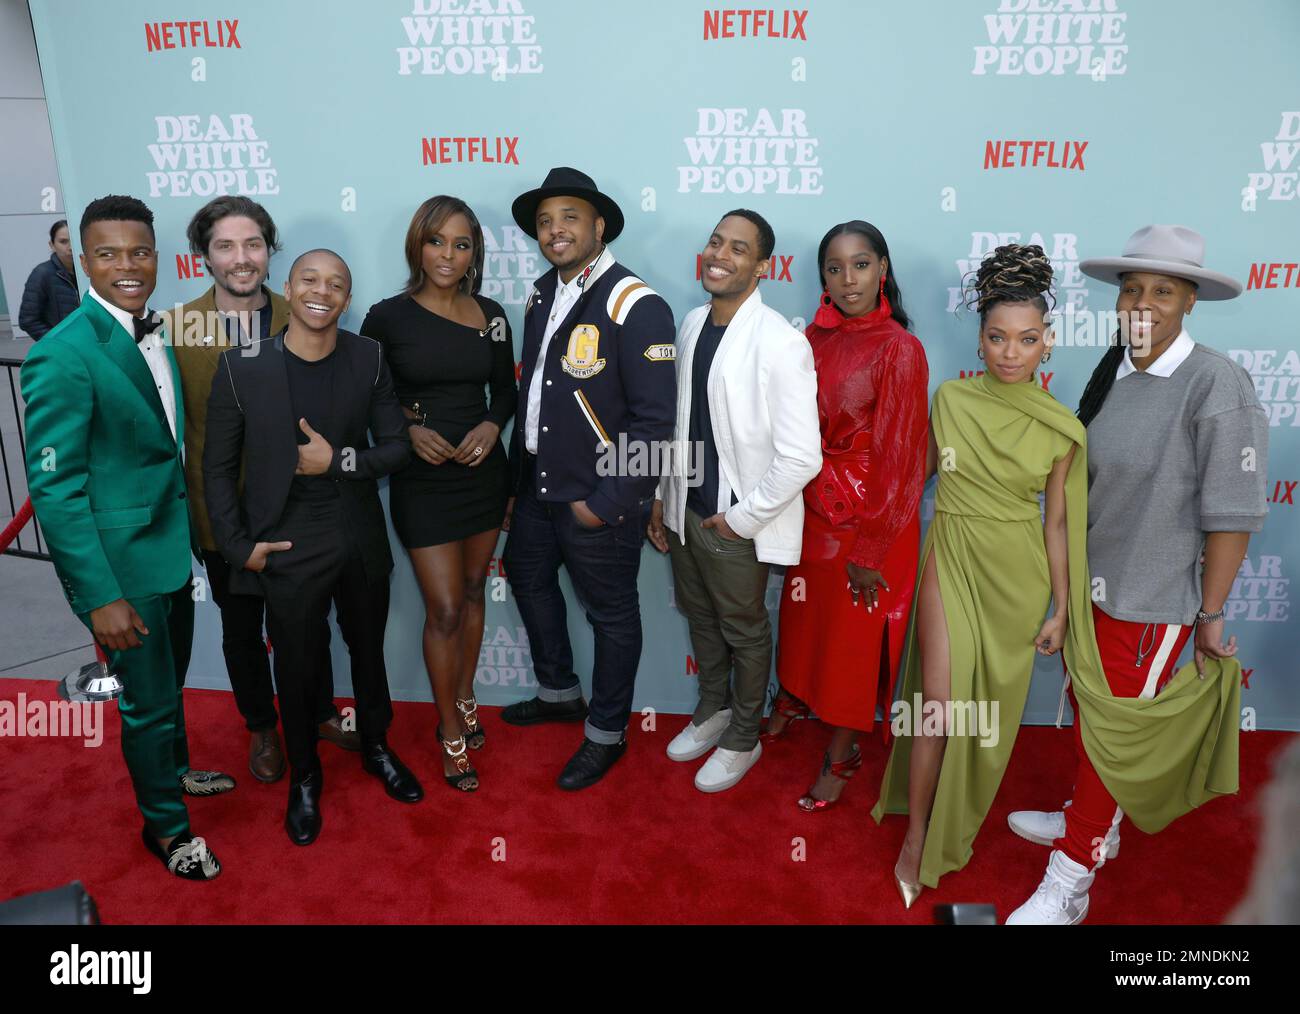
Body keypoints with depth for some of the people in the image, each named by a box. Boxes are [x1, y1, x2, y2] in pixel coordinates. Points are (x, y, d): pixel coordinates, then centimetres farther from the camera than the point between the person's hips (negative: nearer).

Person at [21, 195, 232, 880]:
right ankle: (165, 823, 30)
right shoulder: (62, 355, -20)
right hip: (120, 561, -7)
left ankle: (174, 771, 49)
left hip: (171, 546, 7)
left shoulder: (153, 337, 5)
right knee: (149, 699, 8)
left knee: (171, 678, 25)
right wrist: (100, 597, -21)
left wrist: (190, 532, 9)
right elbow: (54, 487, -20)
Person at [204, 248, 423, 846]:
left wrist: (339, 461, -18)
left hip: (362, 542, 2)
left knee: (368, 651, 20)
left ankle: (376, 748, 45)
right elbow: (218, 466, -3)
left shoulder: (368, 359, -6)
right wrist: (240, 545, -6)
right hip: (288, 549, -2)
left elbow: (397, 446, -2)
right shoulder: (242, 367, -10)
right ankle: (304, 777, 37)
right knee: (296, 668, 13)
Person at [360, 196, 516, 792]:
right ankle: (450, 731, 19)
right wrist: (407, 431, -16)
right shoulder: (388, 317, -8)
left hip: (484, 470, 4)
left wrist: (492, 425, -10)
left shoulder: (490, 315, 1)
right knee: (444, 609, 0)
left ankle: (464, 696, 38)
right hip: (422, 480, -3)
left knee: (472, 591, 17)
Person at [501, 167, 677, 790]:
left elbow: (654, 420, -21)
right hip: (538, 486, 9)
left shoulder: (636, 305, -18)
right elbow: (531, 390, 12)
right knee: (527, 576, 24)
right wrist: (516, 475, 13)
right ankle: (559, 693, 48)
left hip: (600, 502, -8)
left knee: (611, 615, 9)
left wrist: (606, 503, -19)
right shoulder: (542, 296, 6)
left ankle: (607, 733, 32)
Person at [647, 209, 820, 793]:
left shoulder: (780, 343, -22)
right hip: (686, 510, 7)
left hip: (735, 524, -6)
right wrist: (663, 497, 10)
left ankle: (744, 737, 39)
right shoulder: (691, 324, 1)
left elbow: (802, 455, -23)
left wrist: (741, 518, -17)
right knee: (700, 617, 24)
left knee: (744, 632, 15)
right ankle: (712, 709, 50)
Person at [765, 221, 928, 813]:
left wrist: (871, 551, -13)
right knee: (803, 615, 21)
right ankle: (793, 699, 48)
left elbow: (899, 458, -15)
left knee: (853, 636, 11)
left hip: (865, 519, -5)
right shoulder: (815, 337, 0)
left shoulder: (898, 349, -16)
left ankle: (841, 754, 32)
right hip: (810, 510, 5)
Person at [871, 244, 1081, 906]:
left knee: (994, 707, 13)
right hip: (951, 561, -1)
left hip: (1017, 577, 1)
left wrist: (1060, 608, 2)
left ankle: (964, 813, 39)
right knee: (939, 702, -3)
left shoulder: (1061, 429, -6)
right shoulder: (950, 399, -5)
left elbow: (1056, 522, 0)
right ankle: (917, 835, 15)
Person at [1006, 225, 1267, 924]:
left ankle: (1069, 882, 21)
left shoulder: (1217, 385, -18)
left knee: (1116, 733, 6)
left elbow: (1232, 515, -15)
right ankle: (1095, 824, 45)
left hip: (1152, 602, -6)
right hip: (1089, 584, 6)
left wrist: (1210, 615, -11)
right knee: (1088, 712, 21)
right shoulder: (1110, 372, 1)